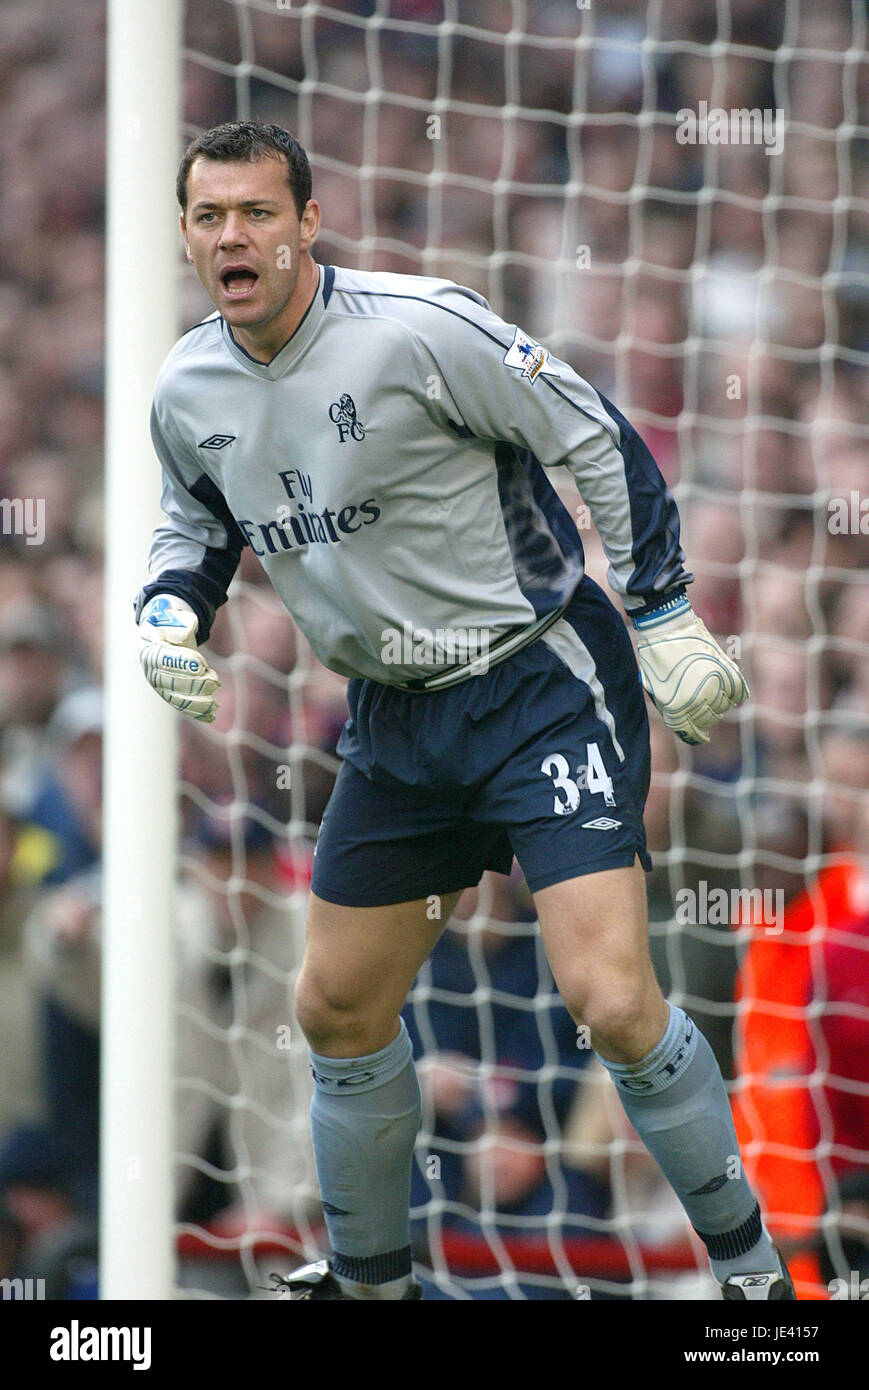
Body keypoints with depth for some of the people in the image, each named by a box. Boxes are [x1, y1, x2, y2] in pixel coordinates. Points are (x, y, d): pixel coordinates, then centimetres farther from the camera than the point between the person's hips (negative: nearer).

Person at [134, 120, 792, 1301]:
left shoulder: (416, 329, -20)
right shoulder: (187, 393, 1)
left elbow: (597, 437, -13)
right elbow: (197, 521, 21)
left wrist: (662, 615, -12)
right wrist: (167, 612, -1)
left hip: (544, 682, -7)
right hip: (398, 716, 7)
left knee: (611, 1001, -19)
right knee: (338, 1011, 12)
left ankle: (749, 1260, -1)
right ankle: (371, 1278, 33)